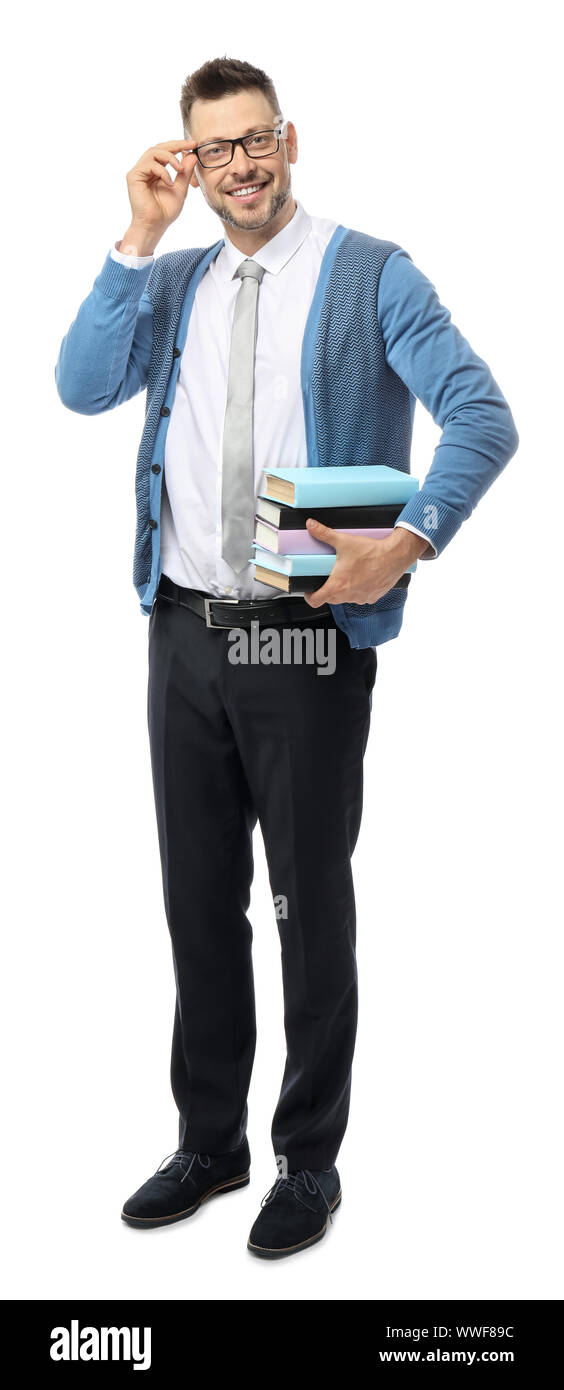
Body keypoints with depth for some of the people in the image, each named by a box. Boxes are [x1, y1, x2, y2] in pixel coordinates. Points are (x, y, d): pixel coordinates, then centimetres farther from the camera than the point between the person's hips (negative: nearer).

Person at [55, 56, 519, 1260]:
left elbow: (485, 416, -12)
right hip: (186, 629, 5)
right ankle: (209, 1141, 31)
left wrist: (410, 540, -24)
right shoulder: (170, 282, 11)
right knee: (199, 898, 14)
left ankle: (311, 1161, 24)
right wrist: (141, 235, -7)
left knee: (312, 901, 7)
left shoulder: (371, 275, -4)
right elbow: (82, 389, -4)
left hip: (309, 636, -5)